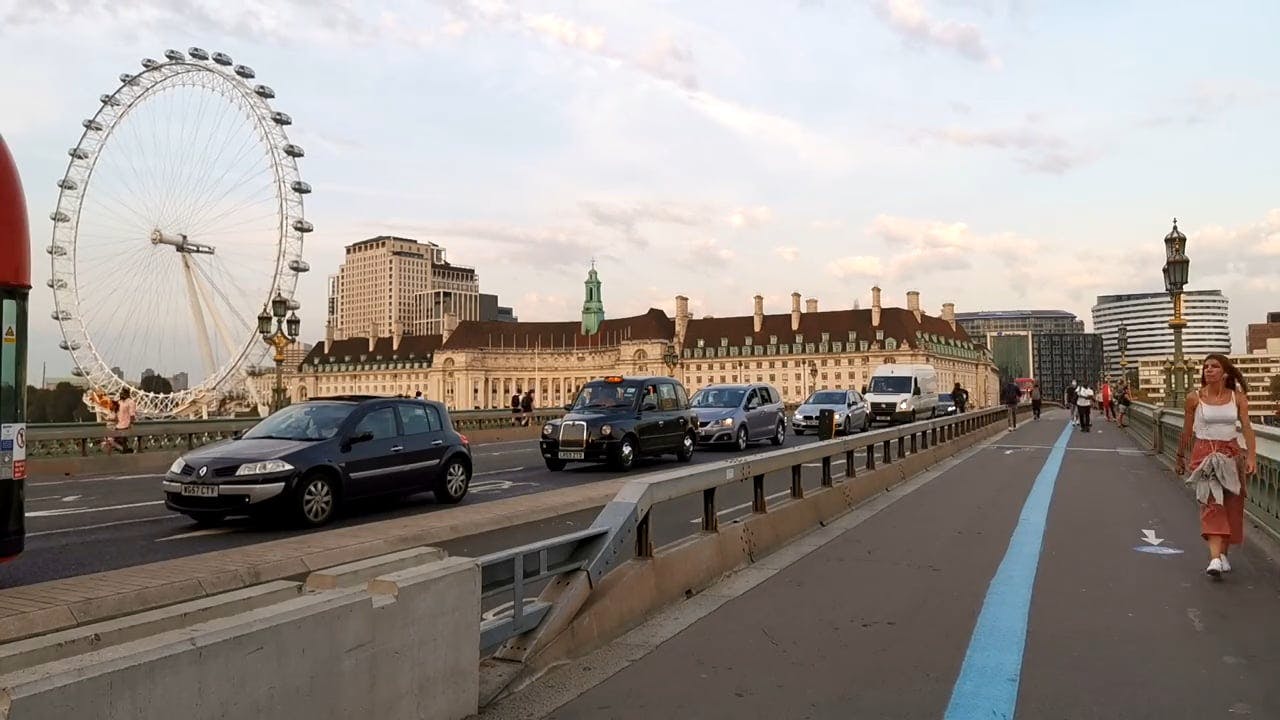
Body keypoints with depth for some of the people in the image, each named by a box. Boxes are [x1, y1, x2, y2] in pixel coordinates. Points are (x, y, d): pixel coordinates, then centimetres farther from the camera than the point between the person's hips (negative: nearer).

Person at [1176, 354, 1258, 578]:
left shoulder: (1238, 397, 1)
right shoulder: (1194, 398, -2)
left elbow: (1247, 427, -5)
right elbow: (1187, 431, 7)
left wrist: (1252, 455, -17)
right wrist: (1180, 457, 12)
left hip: (1231, 454, 2)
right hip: (1204, 453, -2)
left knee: (1231, 507, 6)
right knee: (1212, 503, -13)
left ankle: (1223, 553, 21)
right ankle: (1215, 558, -21)